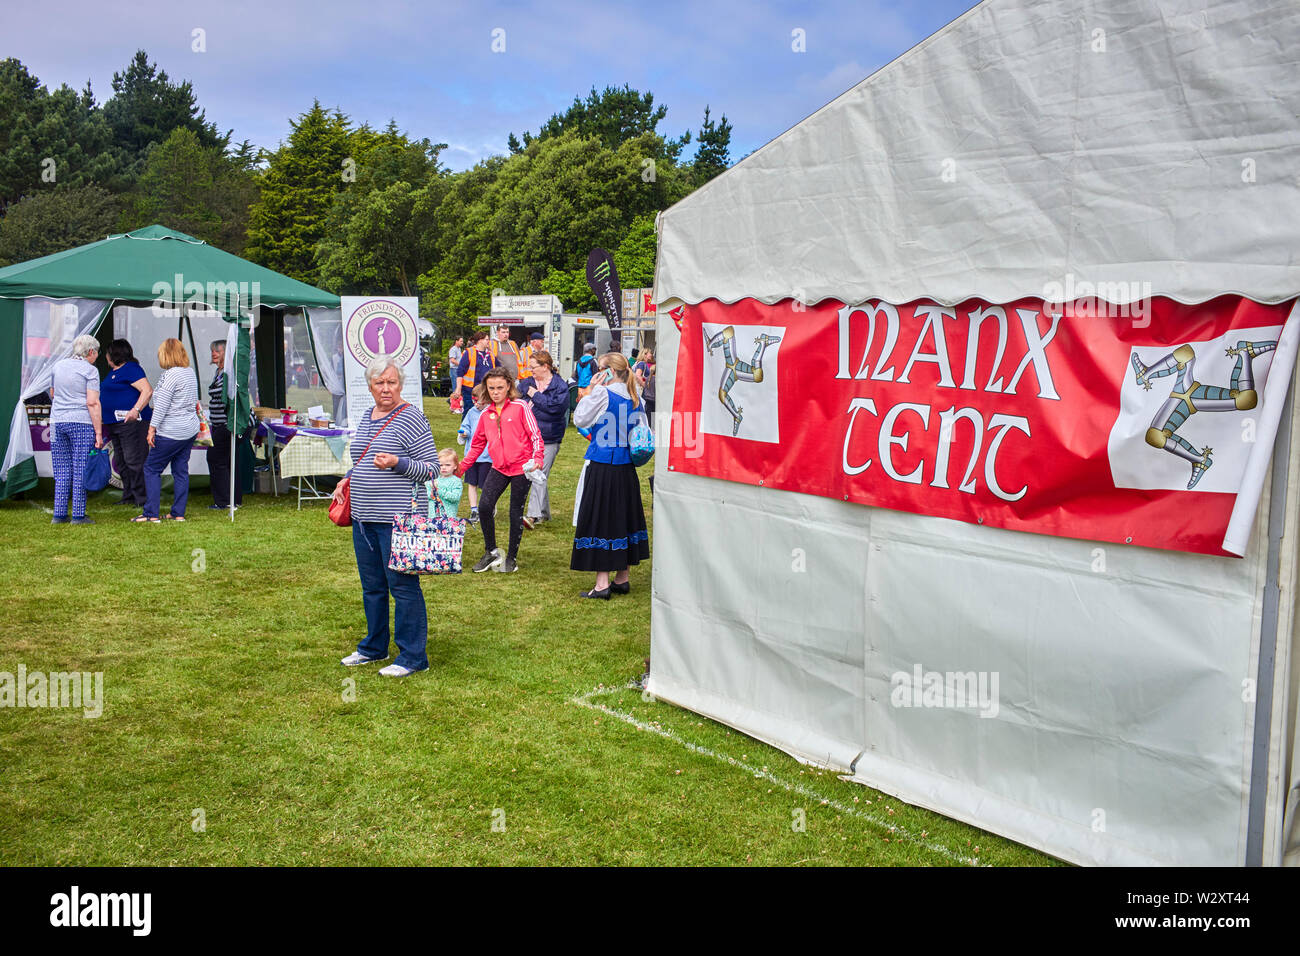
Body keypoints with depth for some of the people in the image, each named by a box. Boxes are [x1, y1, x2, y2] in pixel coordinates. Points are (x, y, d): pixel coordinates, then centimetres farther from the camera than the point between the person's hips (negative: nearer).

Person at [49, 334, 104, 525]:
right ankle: (78, 515, -1)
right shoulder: (89, 370, -6)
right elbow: (92, 403, -12)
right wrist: (99, 432, -12)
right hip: (81, 423, -6)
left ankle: (59, 514, 11)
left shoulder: (58, 365, 13)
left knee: (61, 471, 10)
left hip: (57, 422, 6)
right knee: (81, 471, -1)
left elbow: (52, 394, 24)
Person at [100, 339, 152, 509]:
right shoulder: (115, 372, 21)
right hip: (116, 424, 11)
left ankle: (142, 499, -8)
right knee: (121, 462, 13)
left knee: (134, 461, -11)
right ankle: (129, 496, 20)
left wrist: (136, 410, -32)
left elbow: (147, 391, -22)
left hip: (132, 423, -11)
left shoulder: (131, 369, -11)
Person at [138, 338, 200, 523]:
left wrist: (152, 428, -14)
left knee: (152, 469, 1)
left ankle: (151, 513, 0)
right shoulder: (190, 373, 11)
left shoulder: (171, 374, -16)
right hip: (190, 430, 8)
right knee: (181, 470, 11)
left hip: (171, 432, -8)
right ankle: (178, 513, 12)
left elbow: (161, 405, -18)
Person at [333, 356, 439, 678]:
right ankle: (374, 647, 32)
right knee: (371, 585, 17)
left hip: (397, 518, -8)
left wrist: (397, 463, -24)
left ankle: (412, 656, 6)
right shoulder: (366, 418, 15)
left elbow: (432, 468, -11)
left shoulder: (411, 417, -9)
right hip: (363, 518, 8)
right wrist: (348, 481, 13)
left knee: (403, 585, -3)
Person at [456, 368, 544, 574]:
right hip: (499, 468, 4)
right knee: (484, 507, -11)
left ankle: (512, 557, 17)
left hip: (521, 468, -4)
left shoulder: (520, 407, -4)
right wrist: (463, 466, 20)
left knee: (516, 512, 3)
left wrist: (538, 458, -19)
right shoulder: (486, 413, 10)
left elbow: (535, 435, -5)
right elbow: (478, 443, 21)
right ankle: (491, 552, 6)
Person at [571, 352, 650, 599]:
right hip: (626, 468, 6)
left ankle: (602, 584, -2)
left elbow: (580, 419, -4)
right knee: (623, 517, 15)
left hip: (601, 467, -6)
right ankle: (622, 579, 22)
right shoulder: (636, 399, 6)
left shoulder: (603, 395, -13)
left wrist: (592, 391, -1)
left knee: (599, 519, -1)